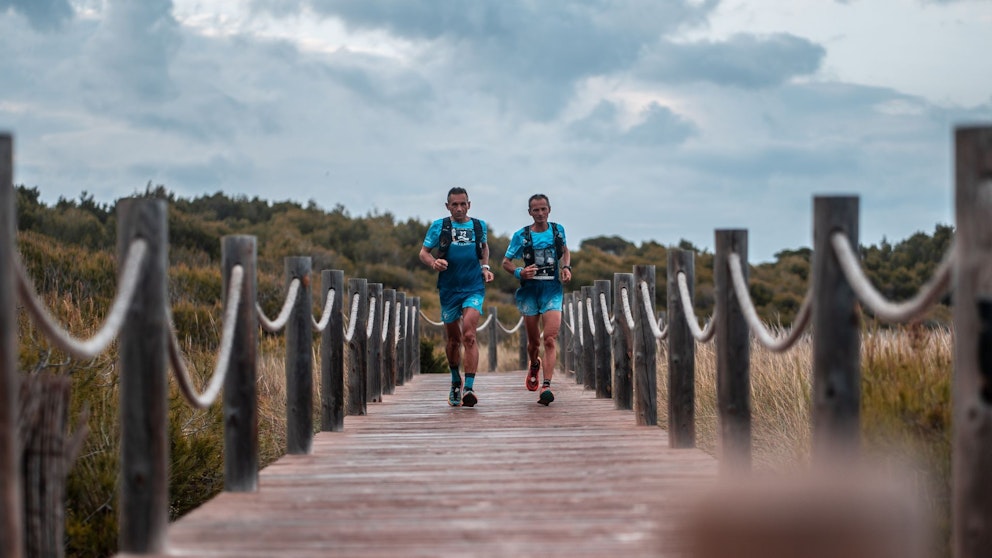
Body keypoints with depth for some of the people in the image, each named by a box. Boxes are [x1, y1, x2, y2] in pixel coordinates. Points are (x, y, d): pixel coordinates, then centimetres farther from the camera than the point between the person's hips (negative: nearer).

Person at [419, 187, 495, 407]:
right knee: (453, 339, 12)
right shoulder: (439, 226, 0)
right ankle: (455, 381, 36)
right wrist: (433, 263, -17)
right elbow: (424, 252, 4)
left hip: (474, 288, -1)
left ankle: (469, 388, -21)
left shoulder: (479, 225, 5)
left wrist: (485, 268, 10)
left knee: (468, 336, -17)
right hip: (449, 289, 1)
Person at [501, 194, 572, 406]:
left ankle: (546, 386, -23)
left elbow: (565, 252, 23)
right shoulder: (521, 236, -1)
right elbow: (506, 262, 5)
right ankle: (534, 365, 46)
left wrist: (566, 268, 3)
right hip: (530, 290, 0)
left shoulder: (558, 230, 4)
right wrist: (520, 272, -15)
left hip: (552, 290, 0)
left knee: (550, 339, -16)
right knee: (534, 341, 11)